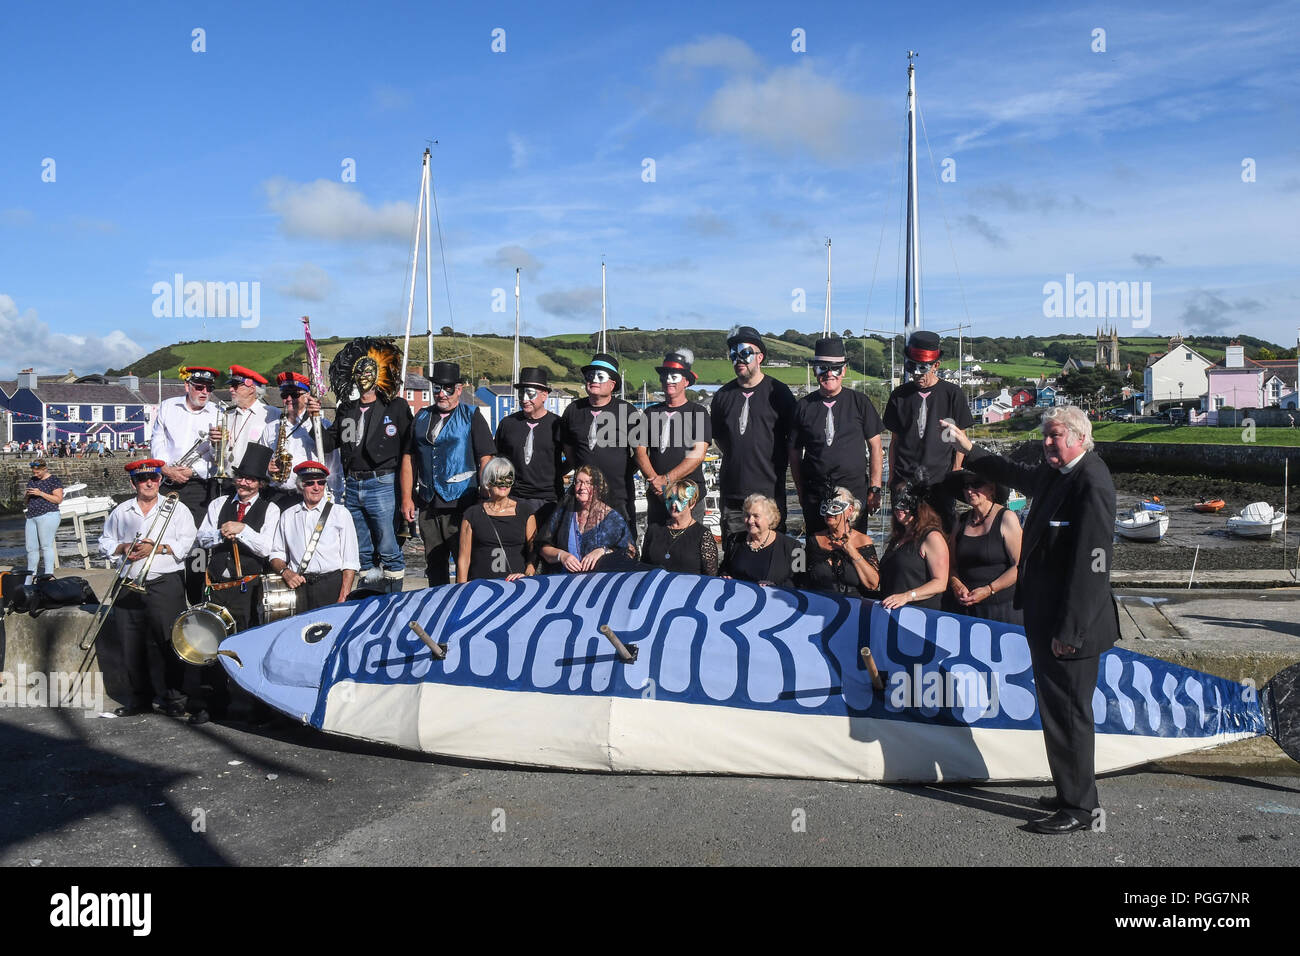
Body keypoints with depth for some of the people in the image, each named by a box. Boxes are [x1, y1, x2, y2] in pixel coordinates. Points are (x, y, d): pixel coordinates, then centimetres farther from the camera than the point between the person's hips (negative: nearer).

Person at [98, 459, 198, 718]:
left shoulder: (176, 508, 6)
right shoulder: (120, 512, 16)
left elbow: (187, 543, -3)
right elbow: (105, 543, 18)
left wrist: (157, 548, -13)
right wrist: (124, 547, -2)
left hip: (165, 585, -4)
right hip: (129, 587, 4)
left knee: (164, 643, -6)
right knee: (132, 645, 5)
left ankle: (171, 698, 2)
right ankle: (140, 699, 16)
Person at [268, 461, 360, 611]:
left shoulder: (340, 513, 8)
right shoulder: (288, 516, 16)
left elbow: (350, 562, 2)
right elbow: (276, 554, 17)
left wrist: (343, 599, -8)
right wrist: (285, 571, -5)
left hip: (331, 586, -2)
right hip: (298, 586, 2)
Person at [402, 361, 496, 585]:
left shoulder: (471, 417, 0)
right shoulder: (422, 417, 14)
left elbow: (485, 460, -4)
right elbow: (410, 457, 16)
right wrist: (407, 497, 9)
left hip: (460, 506, -5)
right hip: (427, 504, 5)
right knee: (434, 564, 12)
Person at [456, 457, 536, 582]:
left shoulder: (525, 512, 14)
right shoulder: (472, 514, 11)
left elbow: (534, 553, 11)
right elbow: (464, 558, 8)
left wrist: (527, 575, -6)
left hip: (516, 585, 1)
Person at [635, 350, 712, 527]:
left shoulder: (697, 412, 2)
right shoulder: (651, 413, 13)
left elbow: (698, 454, -8)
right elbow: (640, 451, 6)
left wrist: (666, 479, -15)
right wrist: (654, 480, -11)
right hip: (656, 497, 3)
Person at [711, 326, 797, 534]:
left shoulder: (778, 392, -1)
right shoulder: (723, 395, 9)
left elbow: (794, 438, 3)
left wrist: (781, 464, 2)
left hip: (770, 491, -3)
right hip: (731, 492, 3)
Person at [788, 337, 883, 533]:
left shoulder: (860, 402, 4)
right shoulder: (803, 406, 6)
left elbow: (875, 447, 5)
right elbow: (795, 453, 10)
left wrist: (874, 489, 0)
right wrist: (801, 492, 6)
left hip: (855, 489, -1)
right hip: (815, 495, 1)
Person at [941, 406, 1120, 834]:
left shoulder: (1092, 484, -20)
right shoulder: (1053, 474, 9)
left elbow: (1091, 564, -24)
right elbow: (1016, 475, 33)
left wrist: (1069, 630, -24)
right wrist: (969, 448, 35)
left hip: (1072, 626, -10)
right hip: (1045, 619, 10)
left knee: (1068, 714, 0)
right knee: (1057, 712, 18)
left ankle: (1080, 807, 14)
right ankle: (1072, 794, 32)